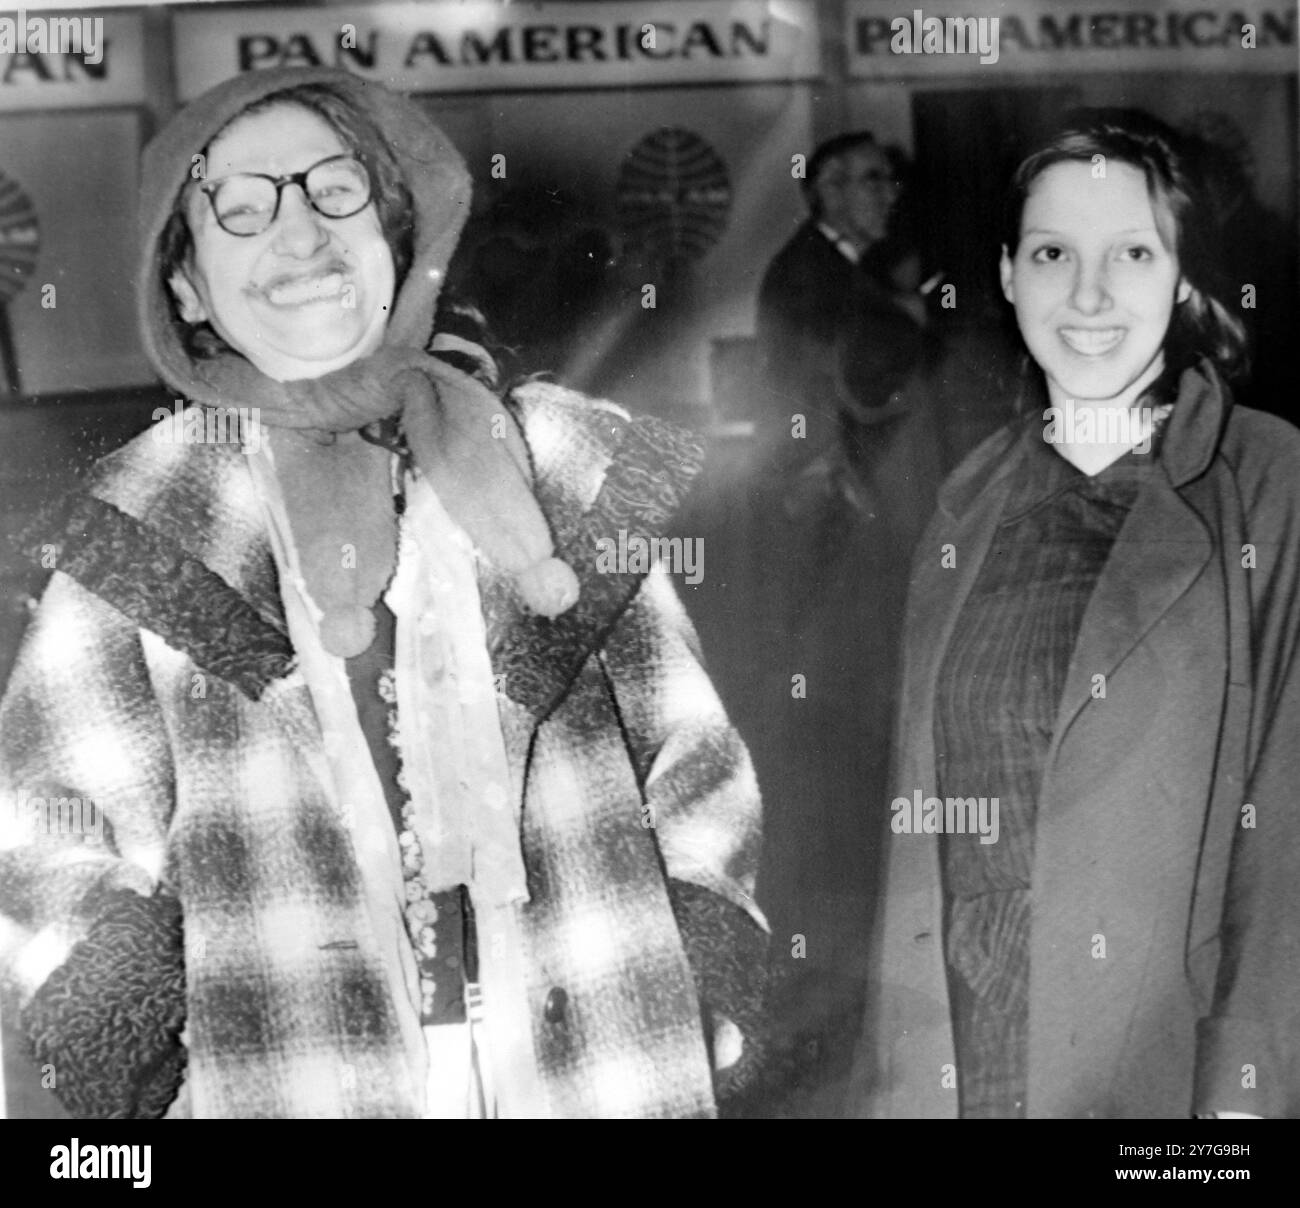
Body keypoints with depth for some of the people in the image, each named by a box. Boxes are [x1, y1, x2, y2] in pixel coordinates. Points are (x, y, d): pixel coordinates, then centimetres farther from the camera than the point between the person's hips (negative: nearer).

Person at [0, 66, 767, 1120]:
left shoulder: (559, 470, 4)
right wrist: (150, 1071, -6)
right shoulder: (141, 536, 2)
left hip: (597, 1070, 1)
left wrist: (693, 1050, -2)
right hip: (282, 1081, -1)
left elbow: (694, 780, 7)